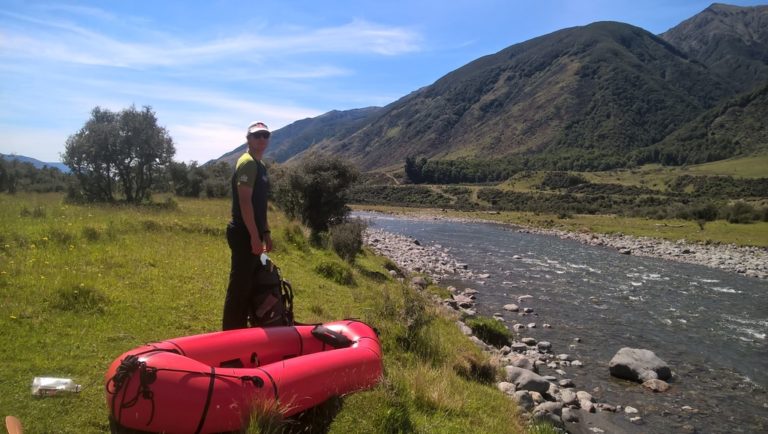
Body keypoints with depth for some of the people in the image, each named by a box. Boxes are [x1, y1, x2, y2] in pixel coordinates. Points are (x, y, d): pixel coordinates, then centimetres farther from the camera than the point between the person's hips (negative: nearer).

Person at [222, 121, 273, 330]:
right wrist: (255, 236, -23)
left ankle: (241, 330, 26)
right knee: (240, 285, -5)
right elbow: (244, 202, -21)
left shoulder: (260, 166, 18)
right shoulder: (247, 163, -13)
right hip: (244, 235, -10)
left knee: (250, 283, 16)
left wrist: (266, 232, 20)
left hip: (252, 234, 10)